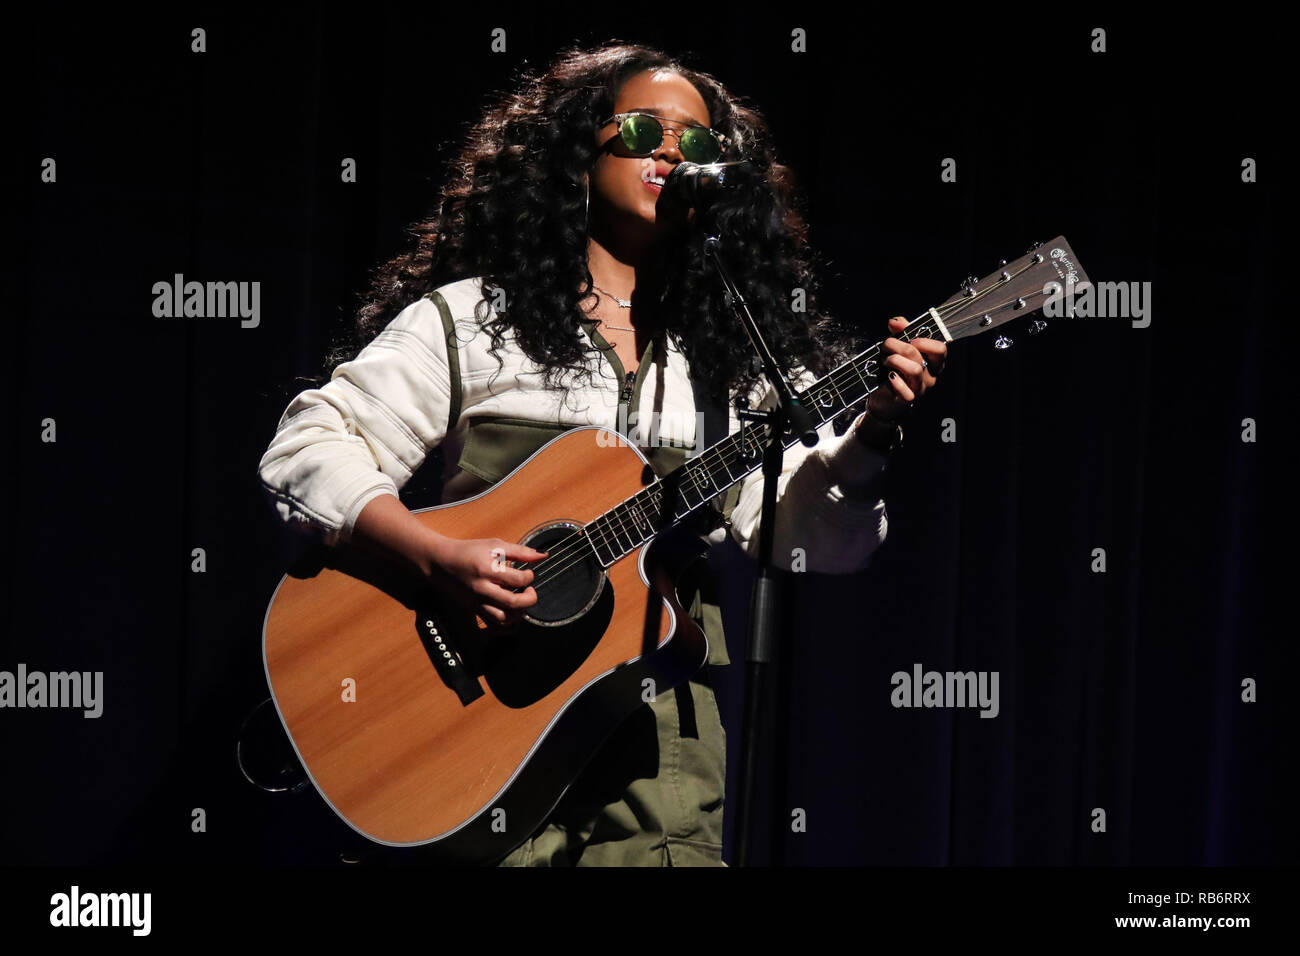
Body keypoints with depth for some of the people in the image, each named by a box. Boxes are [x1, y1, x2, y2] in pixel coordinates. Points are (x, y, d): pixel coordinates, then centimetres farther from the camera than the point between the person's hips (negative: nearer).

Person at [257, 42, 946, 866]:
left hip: (660, 743, 3)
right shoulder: (468, 319, 4)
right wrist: (441, 560, -16)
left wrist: (871, 434, -15)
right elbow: (305, 449, -2)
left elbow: (815, 540, 4)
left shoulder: (733, 361, 13)